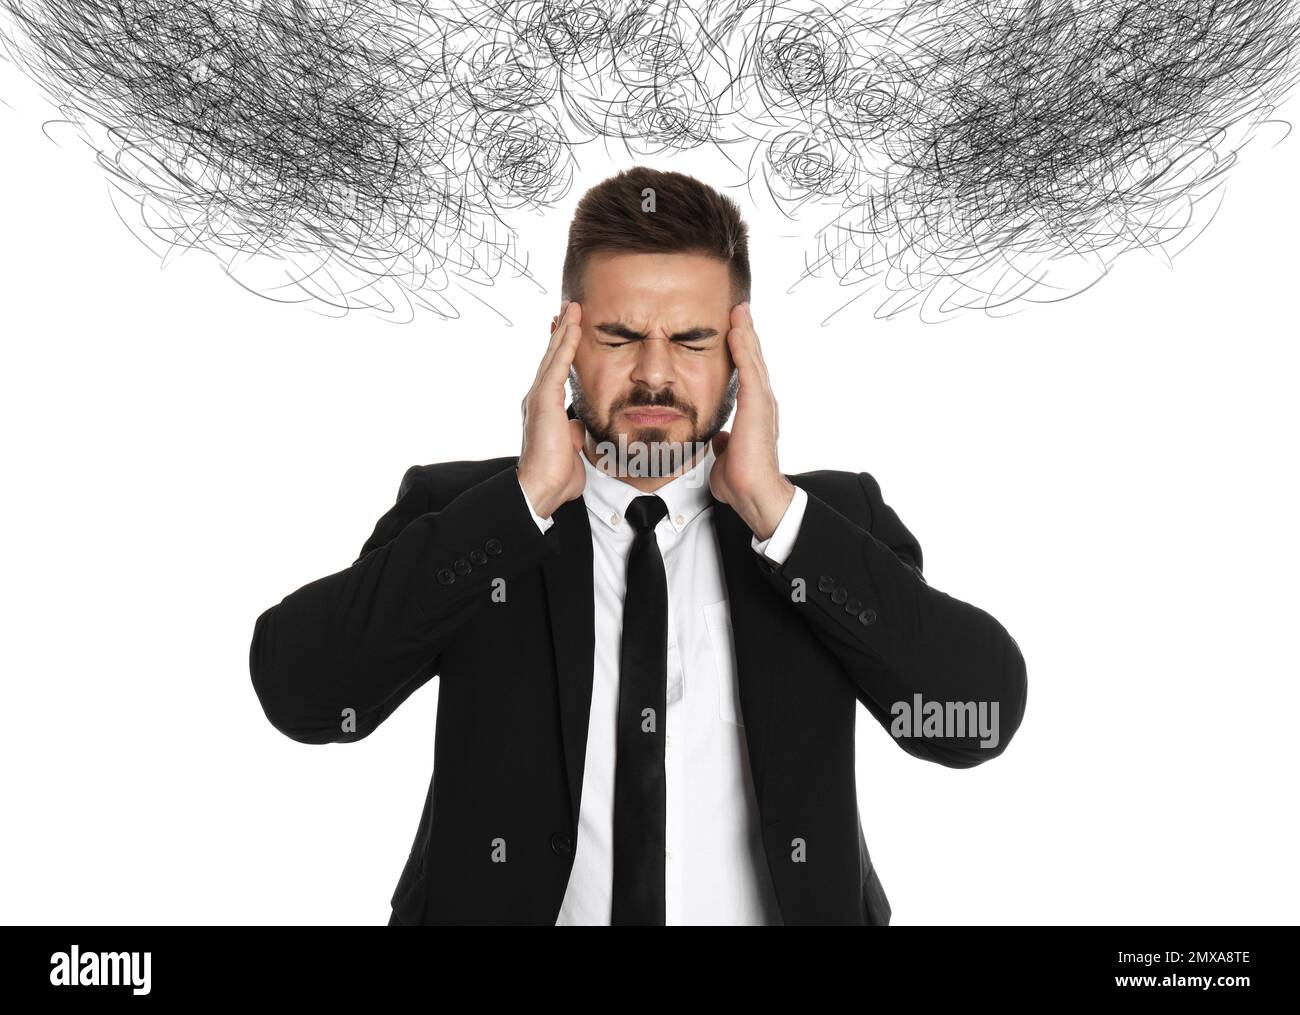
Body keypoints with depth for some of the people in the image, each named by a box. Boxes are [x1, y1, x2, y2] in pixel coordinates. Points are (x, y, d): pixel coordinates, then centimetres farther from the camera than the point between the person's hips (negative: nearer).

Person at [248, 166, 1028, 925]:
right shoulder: (454, 510, 0)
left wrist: (774, 507, -15)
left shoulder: (836, 515, 2)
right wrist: (525, 497, -15)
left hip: (778, 900, 1)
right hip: (517, 903, 0)